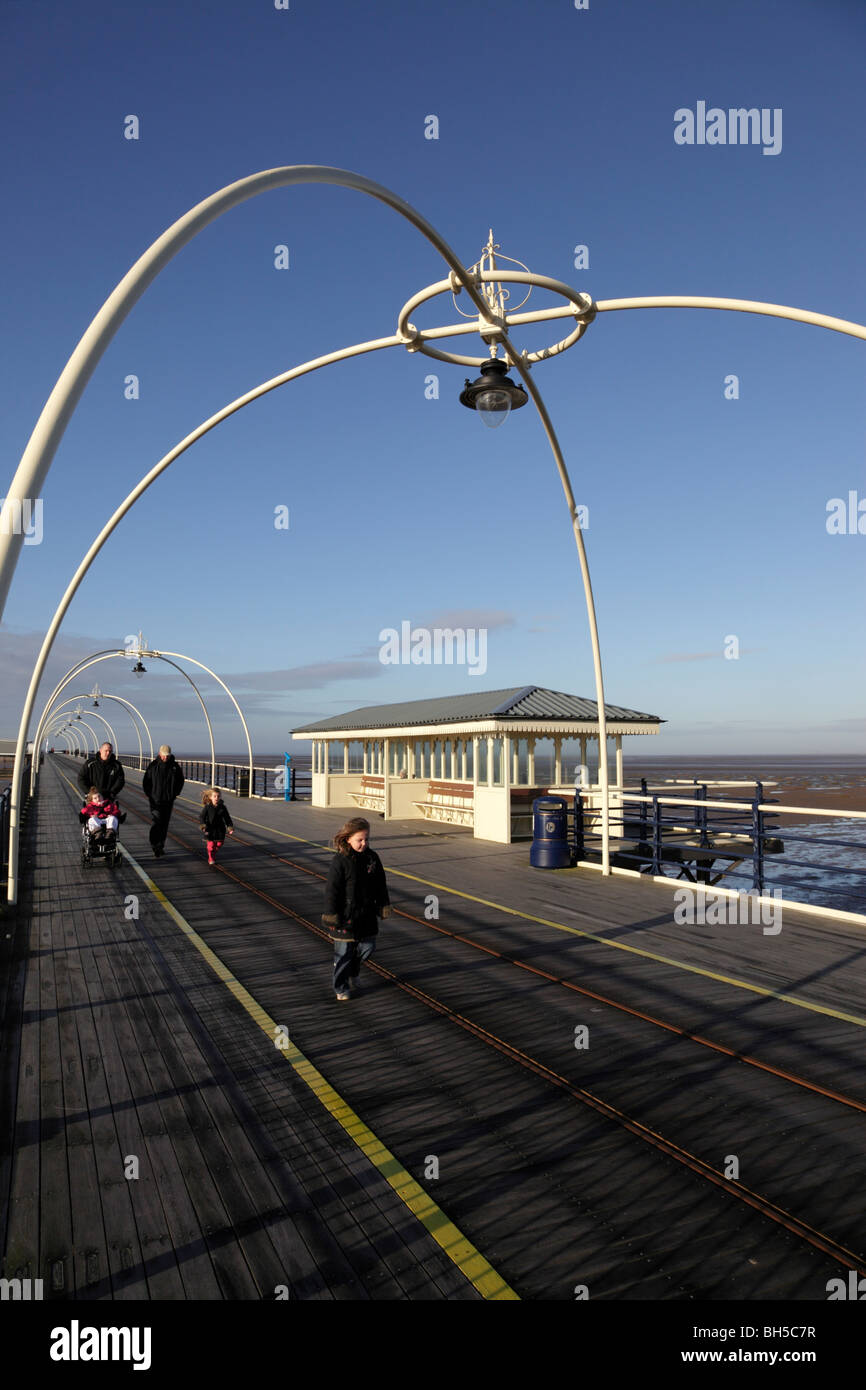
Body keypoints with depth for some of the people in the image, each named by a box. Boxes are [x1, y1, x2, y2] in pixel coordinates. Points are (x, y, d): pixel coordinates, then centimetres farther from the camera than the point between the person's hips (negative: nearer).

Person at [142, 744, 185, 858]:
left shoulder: (175, 766, 2)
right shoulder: (153, 766, -3)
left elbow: (181, 780, 15)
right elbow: (145, 782, 4)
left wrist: (175, 793, 8)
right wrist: (149, 795, -2)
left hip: (169, 801, 3)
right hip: (155, 800, -3)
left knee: (165, 824, 9)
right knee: (156, 823, -12)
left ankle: (161, 846, 19)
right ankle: (155, 846, -13)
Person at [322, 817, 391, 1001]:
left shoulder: (372, 857, 0)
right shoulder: (340, 861, -16)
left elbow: (381, 885, 10)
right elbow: (331, 890, -13)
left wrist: (383, 906, 11)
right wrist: (332, 915, -13)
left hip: (367, 916, 5)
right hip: (345, 916, -5)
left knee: (367, 948, 14)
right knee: (344, 953, 6)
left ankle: (352, 972, 41)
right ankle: (341, 988, 23)